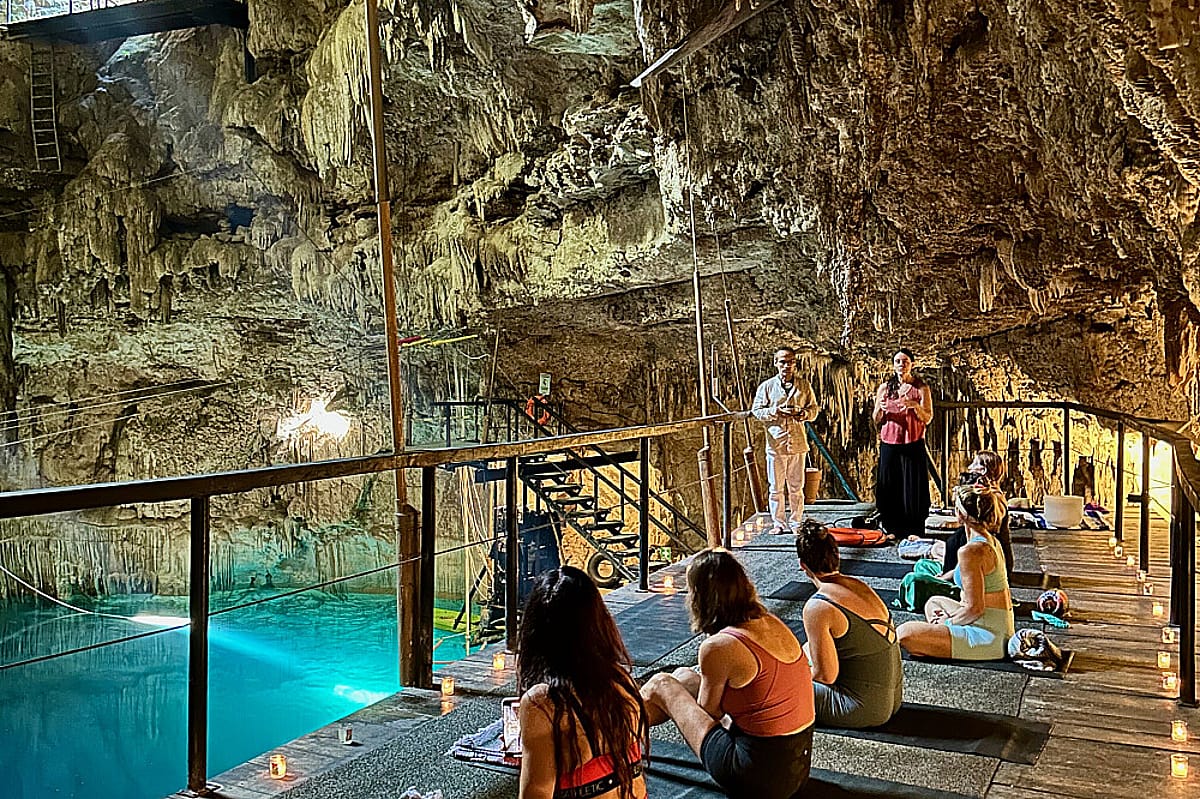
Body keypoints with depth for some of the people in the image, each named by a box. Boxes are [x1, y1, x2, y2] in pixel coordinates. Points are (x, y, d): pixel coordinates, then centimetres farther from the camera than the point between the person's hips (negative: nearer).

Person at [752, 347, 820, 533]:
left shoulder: (804, 385, 9)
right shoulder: (767, 386, 5)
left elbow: (814, 409, 12)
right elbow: (756, 410, 3)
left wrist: (803, 413, -9)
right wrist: (776, 411, -12)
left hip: (798, 442, 1)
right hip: (775, 442, -1)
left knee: (796, 486, 6)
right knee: (775, 487, 3)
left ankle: (796, 522, 16)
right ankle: (779, 523, 13)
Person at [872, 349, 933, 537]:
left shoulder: (921, 388, 3)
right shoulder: (885, 388, 9)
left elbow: (928, 418, -2)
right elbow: (876, 420, 11)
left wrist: (915, 405, -20)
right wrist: (880, 408, -11)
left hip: (913, 444, -2)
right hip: (889, 444, 2)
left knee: (913, 486, -2)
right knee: (890, 487, 2)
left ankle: (914, 530, 6)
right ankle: (893, 530, 11)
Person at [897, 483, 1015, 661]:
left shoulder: (970, 551, -20)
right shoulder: (992, 541, 10)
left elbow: (975, 608, -22)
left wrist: (947, 622, -3)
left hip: (988, 636, -10)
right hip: (1003, 629, 10)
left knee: (904, 634, -18)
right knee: (934, 603, 32)